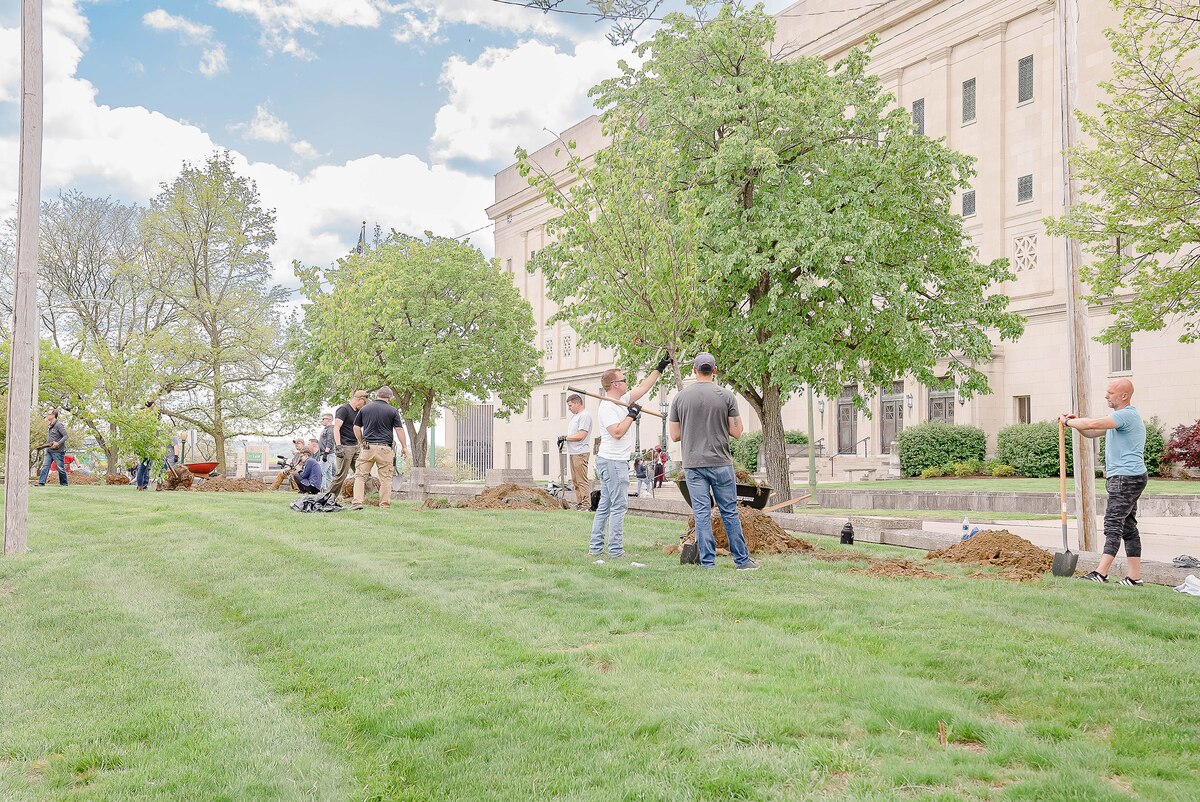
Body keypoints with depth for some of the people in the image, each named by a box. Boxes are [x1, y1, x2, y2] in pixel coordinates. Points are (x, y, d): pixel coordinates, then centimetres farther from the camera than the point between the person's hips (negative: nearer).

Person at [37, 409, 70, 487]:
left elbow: (65, 436, -17)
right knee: (45, 466, -2)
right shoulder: (50, 425, 14)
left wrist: (58, 443, -27)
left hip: (58, 451, -8)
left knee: (60, 468, 0)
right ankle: (41, 483, -6)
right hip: (49, 450, 8)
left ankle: (64, 484, 11)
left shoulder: (58, 424, -13)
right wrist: (46, 444, 13)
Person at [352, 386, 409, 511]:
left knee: (360, 475, 5)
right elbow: (399, 430, -2)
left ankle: (357, 502, -7)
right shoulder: (393, 411, 0)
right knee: (386, 478, 5)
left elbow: (356, 428, 10)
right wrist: (404, 447, 6)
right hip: (385, 448, -1)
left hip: (367, 447, 1)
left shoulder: (364, 409, 7)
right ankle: (385, 505, 5)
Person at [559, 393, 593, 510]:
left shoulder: (585, 415, -11)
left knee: (582, 480, -10)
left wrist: (565, 437, -9)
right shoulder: (574, 416, 19)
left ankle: (586, 504, -9)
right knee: (575, 480, 11)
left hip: (580, 453, -10)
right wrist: (563, 439, 5)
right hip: (573, 452, 10)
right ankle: (579, 503, 16)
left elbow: (581, 436, -18)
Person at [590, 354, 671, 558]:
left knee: (605, 506, 10)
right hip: (613, 462, -10)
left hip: (615, 462, 10)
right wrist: (632, 415, -16)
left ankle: (595, 547, 13)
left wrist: (660, 368, 22)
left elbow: (643, 388, 21)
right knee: (618, 506, -7)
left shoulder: (622, 401, 14)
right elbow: (617, 433, -24)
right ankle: (615, 550, -5)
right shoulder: (606, 407, -15)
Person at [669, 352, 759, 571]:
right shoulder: (726, 396, -2)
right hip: (720, 463, -1)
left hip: (693, 464, 1)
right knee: (730, 512, 6)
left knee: (701, 514, 2)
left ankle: (708, 563, 3)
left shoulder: (680, 398, 2)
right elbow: (736, 432, -1)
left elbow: (675, 436, 5)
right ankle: (742, 560, 14)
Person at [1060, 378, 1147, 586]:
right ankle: (1134, 578, 12)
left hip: (1126, 478, -10)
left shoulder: (1127, 415, -14)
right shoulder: (1120, 417, 21)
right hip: (1124, 478, 10)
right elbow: (1092, 433, 25)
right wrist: (1075, 422, 7)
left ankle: (1100, 573, -17)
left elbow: (1093, 424, -24)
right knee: (1128, 527, 9)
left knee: (1113, 525, -14)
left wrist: (1068, 421, -9)